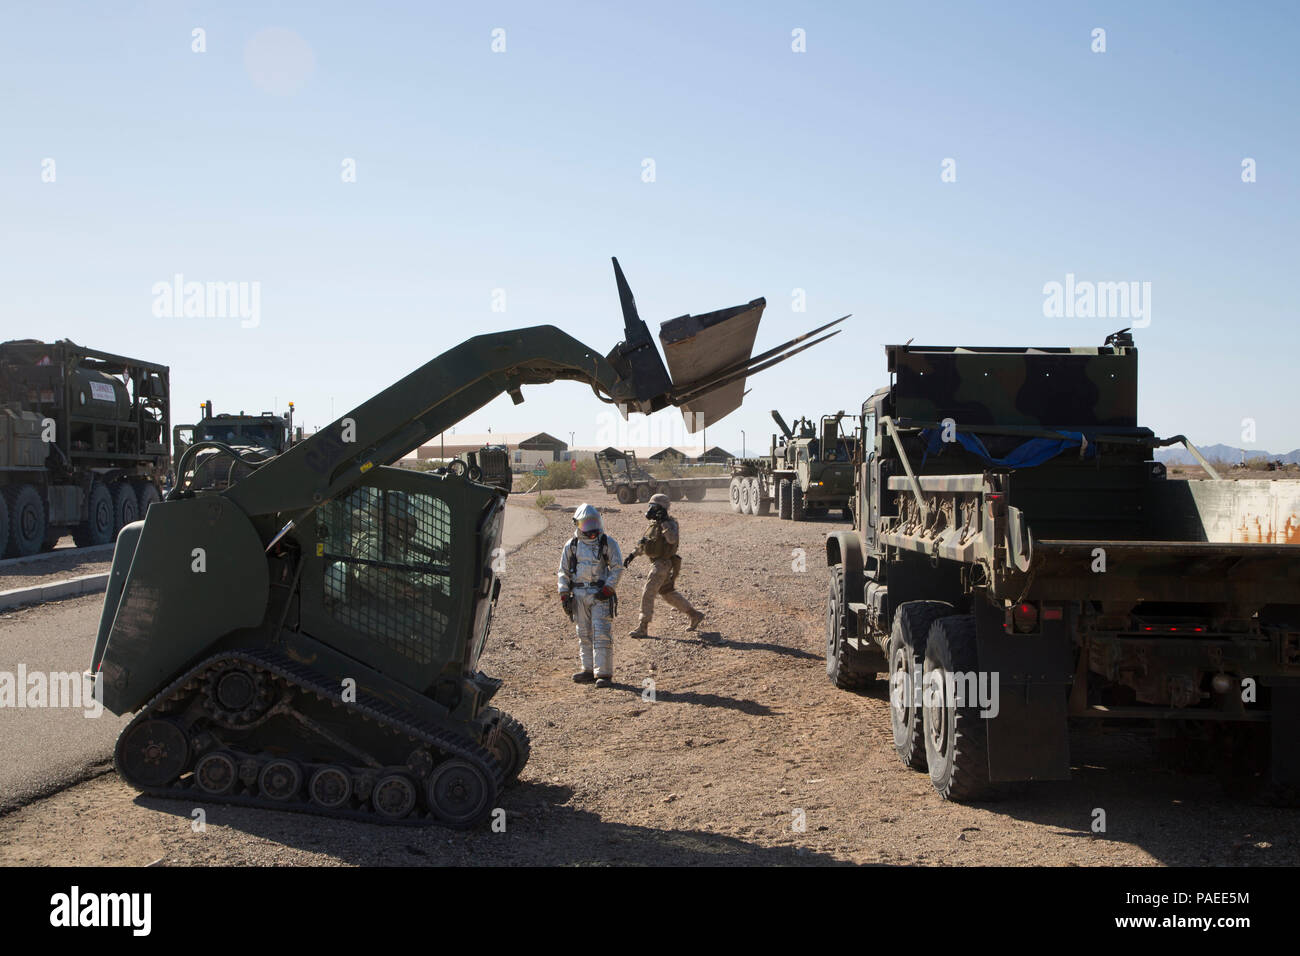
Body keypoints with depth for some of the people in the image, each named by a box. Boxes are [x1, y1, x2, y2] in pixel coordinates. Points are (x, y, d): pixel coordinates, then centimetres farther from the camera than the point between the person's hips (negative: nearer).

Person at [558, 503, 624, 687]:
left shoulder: (608, 543, 0)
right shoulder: (571, 545, 8)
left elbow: (617, 568, -2)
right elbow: (564, 572, 12)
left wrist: (607, 590, -12)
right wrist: (564, 596, 4)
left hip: (601, 593, -4)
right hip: (579, 594, 4)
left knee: (602, 633, -9)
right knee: (584, 635, 8)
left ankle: (604, 673, -6)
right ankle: (588, 670, 16)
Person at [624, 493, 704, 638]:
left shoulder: (669, 523, -14)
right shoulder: (654, 523, 13)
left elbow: (672, 539, -34)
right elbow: (644, 544, 24)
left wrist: (664, 523, -35)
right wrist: (632, 555, 17)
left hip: (663, 564, -10)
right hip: (656, 562, 10)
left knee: (648, 593, -11)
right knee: (668, 594, 17)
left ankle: (642, 628, -7)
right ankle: (694, 615, 28)